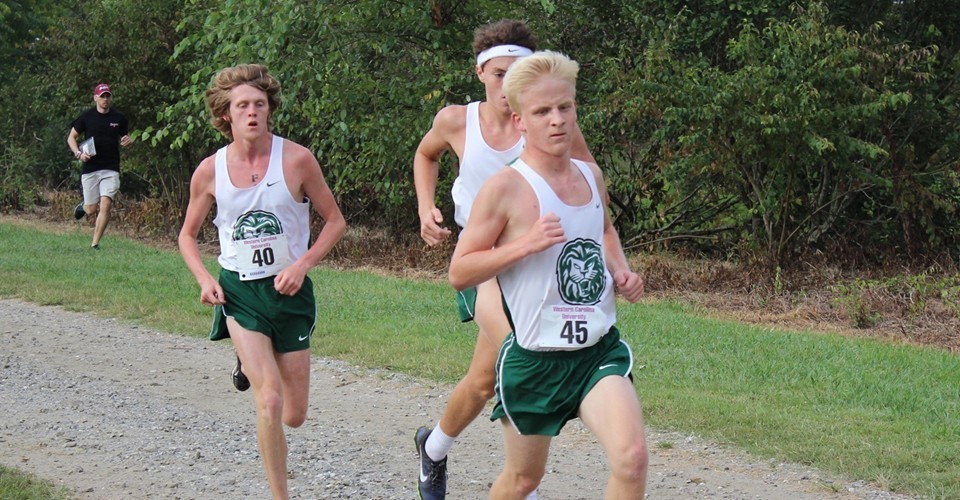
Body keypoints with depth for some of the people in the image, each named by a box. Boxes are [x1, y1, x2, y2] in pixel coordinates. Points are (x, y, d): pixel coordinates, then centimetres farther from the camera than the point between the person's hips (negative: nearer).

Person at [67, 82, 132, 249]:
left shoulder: (119, 118, 6)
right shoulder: (86, 116, 1)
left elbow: (124, 138, 19)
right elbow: (71, 137, 7)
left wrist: (127, 141, -5)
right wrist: (78, 153, -10)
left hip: (111, 169, 0)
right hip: (90, 168, 0)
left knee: (106, 205, -15)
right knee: (91, 209, 3)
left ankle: (95, 244, -6)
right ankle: (83, 205, 42)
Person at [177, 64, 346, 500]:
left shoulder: (296, 160, -10)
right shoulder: (210, 171, -6)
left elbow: (335, 221, 0)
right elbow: (187, 235, 10)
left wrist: (303, 263, -15)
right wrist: (204, 278, -8)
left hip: (290, 289, 1)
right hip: (238, 291, -1)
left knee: (294, 416, 9)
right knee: (270, 403, -18)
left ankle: (257, 363, 43)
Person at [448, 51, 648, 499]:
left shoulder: (591, 176, 5)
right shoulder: (506, 188, -13)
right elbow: (458, 274, -12)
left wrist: (621, 269, 8)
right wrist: (525, 244, -24)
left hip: (598, 350, 4)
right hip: (535, 357, -3)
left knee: (632, 457, -20)